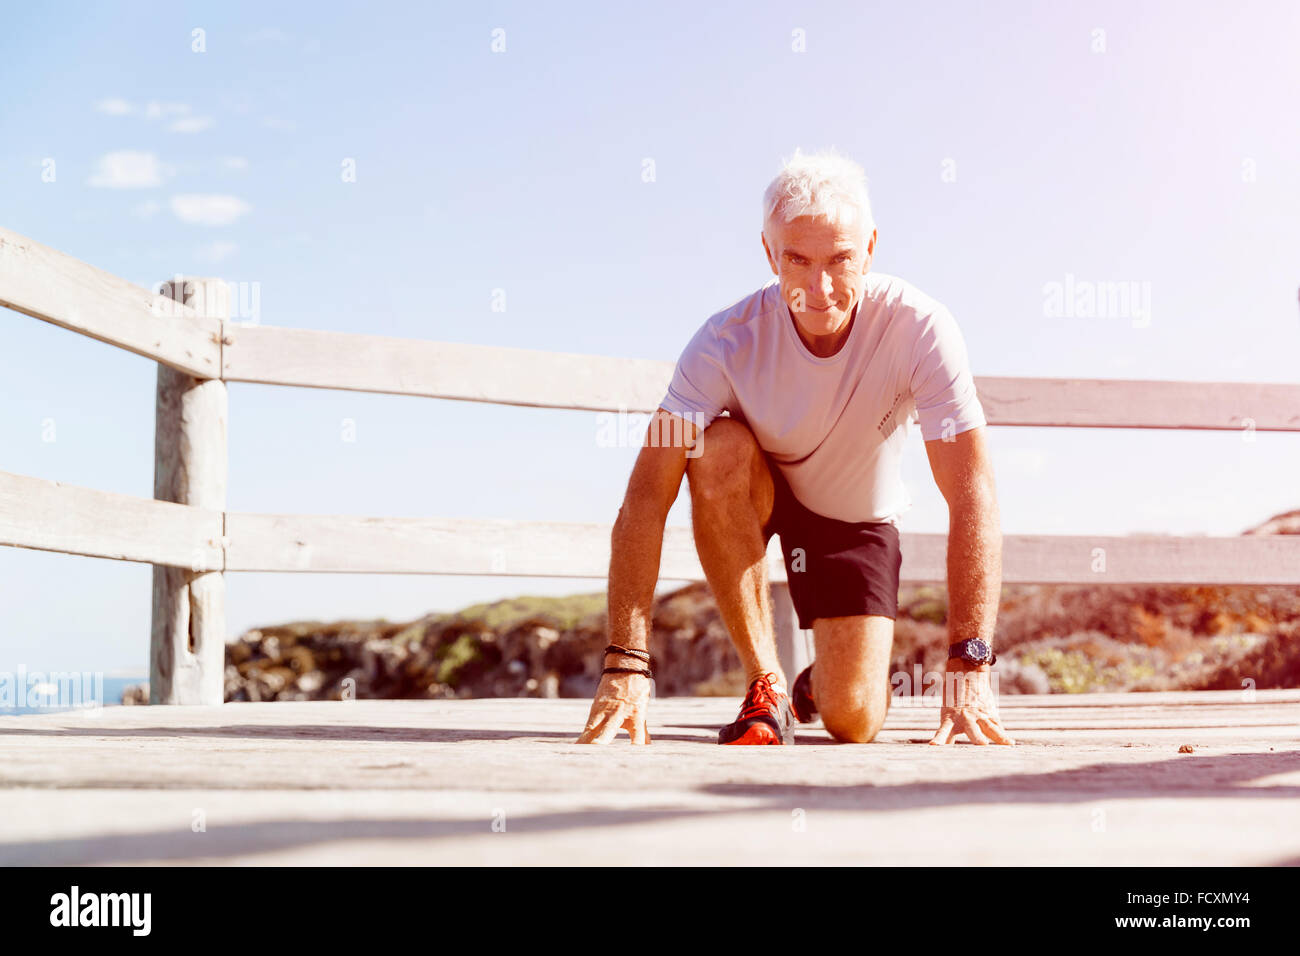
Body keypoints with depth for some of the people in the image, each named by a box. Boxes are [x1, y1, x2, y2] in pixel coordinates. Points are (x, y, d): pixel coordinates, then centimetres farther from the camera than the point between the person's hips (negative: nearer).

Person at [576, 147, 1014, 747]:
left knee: (854, 722, -15)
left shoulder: (920, 329, -29)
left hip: (859, 519, 0)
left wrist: (968, 668, -40)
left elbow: (973, 496, -32)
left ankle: (818, 685, 25)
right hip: (756, 497, 0)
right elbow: (646, 499, -33)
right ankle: (766, 686, -21)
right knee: (719, 448, -34)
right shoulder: (728, 343, -29)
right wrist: (626, 664, -42)